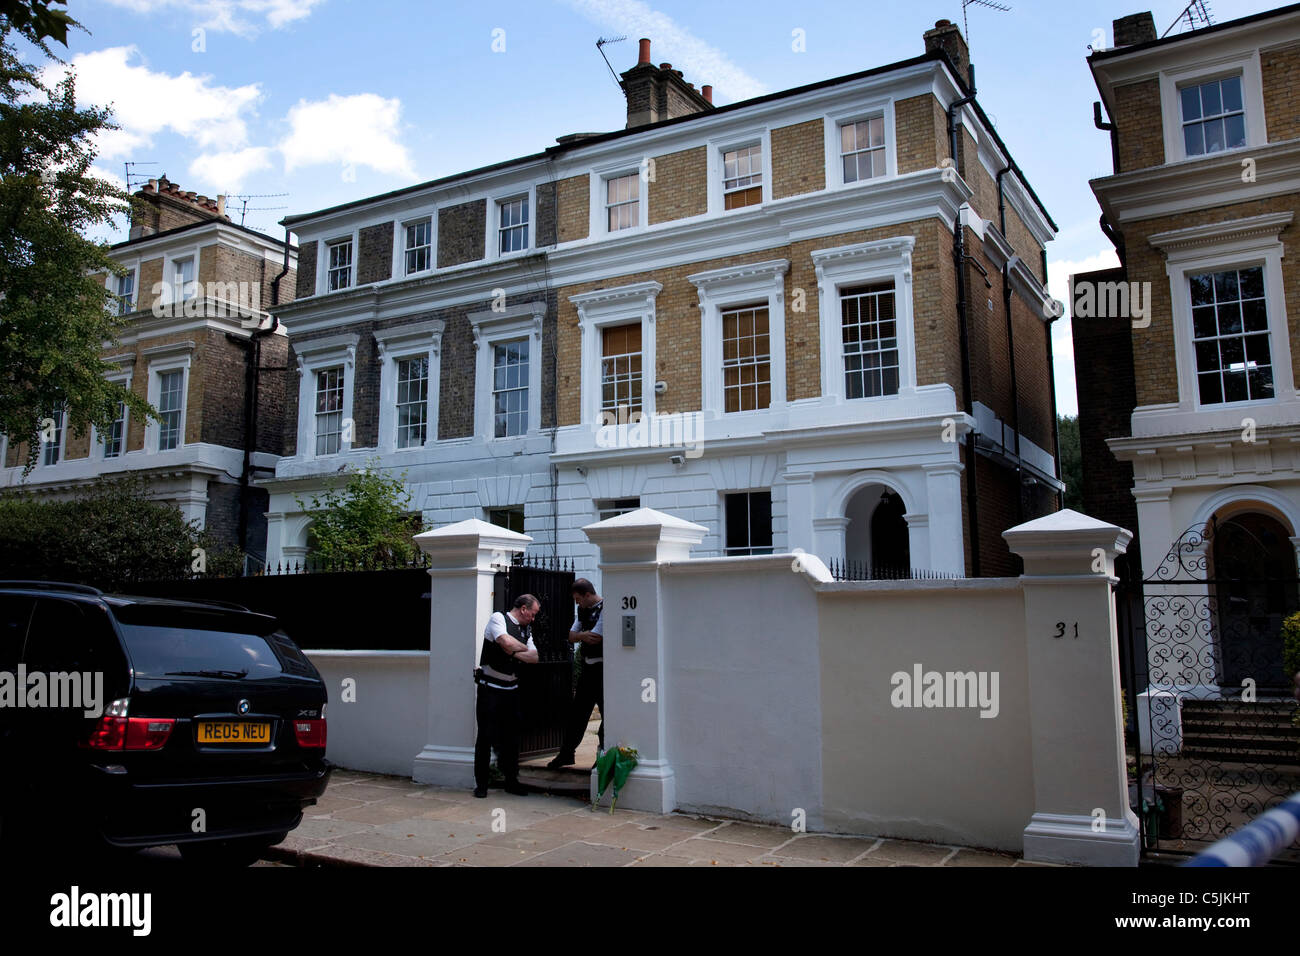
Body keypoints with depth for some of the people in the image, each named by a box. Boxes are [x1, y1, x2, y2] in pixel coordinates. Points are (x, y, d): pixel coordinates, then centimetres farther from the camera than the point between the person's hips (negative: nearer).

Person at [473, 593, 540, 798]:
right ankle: (480, 784, 8)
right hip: (490, 687, -6)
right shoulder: (498, 618, -6)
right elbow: (507, 643, -23)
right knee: (486, 736, -1)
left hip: (511, 689, 6)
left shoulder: (526, 630, 13)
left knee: (511, 737, 8)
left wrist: (514, 653, -9)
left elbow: (535, 658, 5)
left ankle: (511, 781, 18)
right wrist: (525, 650, -6)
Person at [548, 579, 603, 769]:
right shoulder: (583, 611, 13)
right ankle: (567, 753, 24)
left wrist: (580, 636, -3)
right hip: (587, 668, 8)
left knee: (607, 713, 0)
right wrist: (583, 635, -9)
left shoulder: (605, 609, -15)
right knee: (576, 711, 14)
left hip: (602, 669, -8)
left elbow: (595, 638, -20)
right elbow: (571, 636, 13)